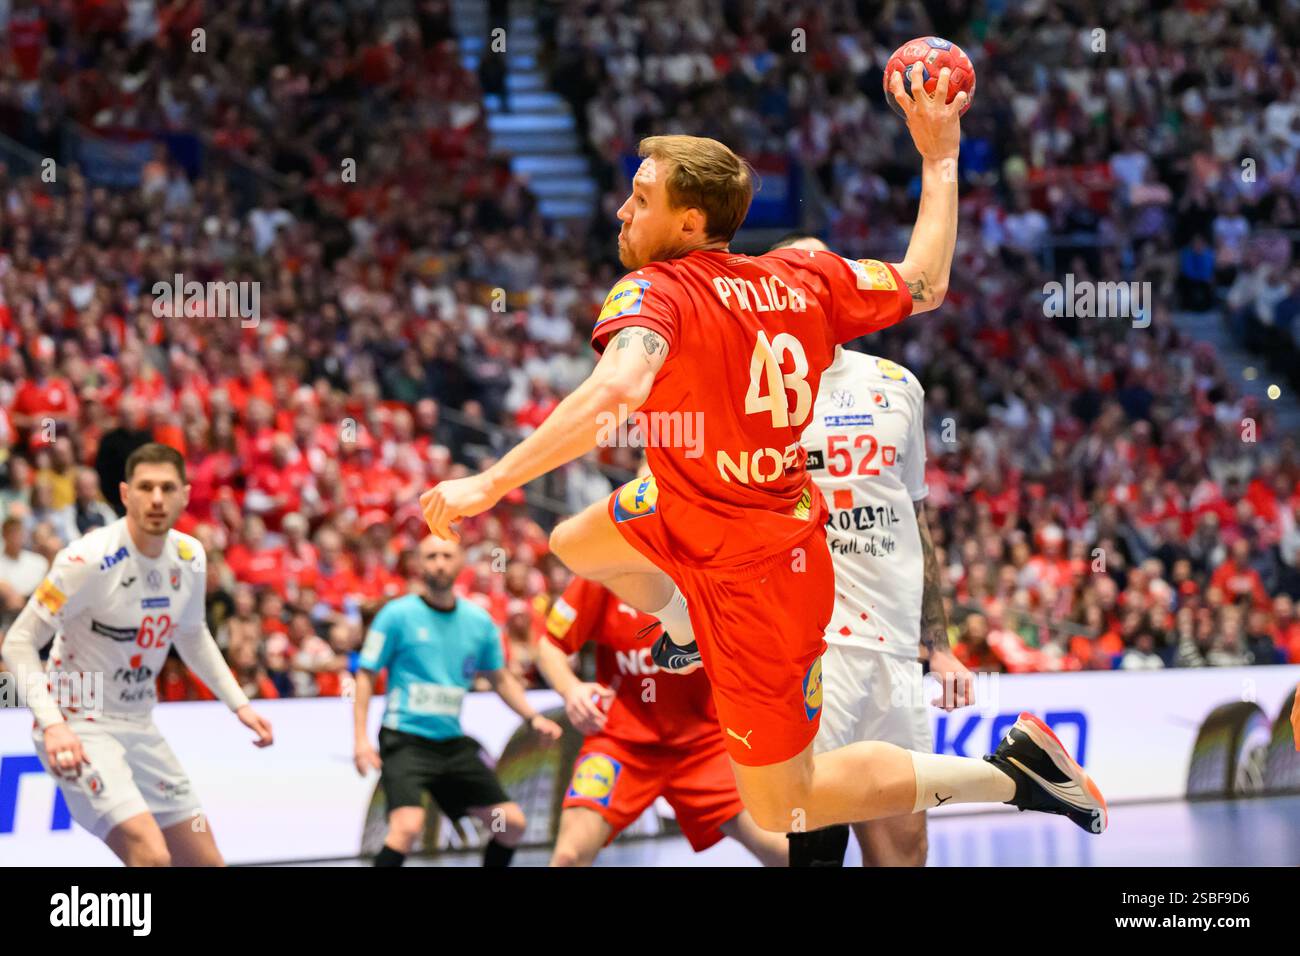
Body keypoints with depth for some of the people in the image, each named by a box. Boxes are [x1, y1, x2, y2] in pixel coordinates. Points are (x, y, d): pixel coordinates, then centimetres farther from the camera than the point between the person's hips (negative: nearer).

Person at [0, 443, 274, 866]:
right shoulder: (89, 559, -21)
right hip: (80, 731, -8)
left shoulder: (190, 557, 0)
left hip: (139, 728, 8)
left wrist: (239, 704, 12)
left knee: (206, 863, 9)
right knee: (151, 855, -25)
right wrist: (52, 724, -31)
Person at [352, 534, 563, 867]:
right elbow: (366, 675, -4)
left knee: (512, 824, 4)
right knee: (408, 825, -28)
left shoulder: (479, 621, 7)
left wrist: (533, 717, 6)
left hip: (453, 743, 6)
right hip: (405, 739, -6)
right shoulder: (397, 615, -6)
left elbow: (501, 679, 20)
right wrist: (361, 738, -13)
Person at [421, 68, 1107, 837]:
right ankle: (687, 631, 55)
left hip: (755, 572, -8)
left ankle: (1007, 772, 2)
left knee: (781, 809, 4)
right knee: (573, 544, 28)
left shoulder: (654, 292, -26)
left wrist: (488, 485, -43)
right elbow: (924, 284, 8)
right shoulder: (803, 276, -5)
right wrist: (940, 159, 18)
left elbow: (618, 390, -46)